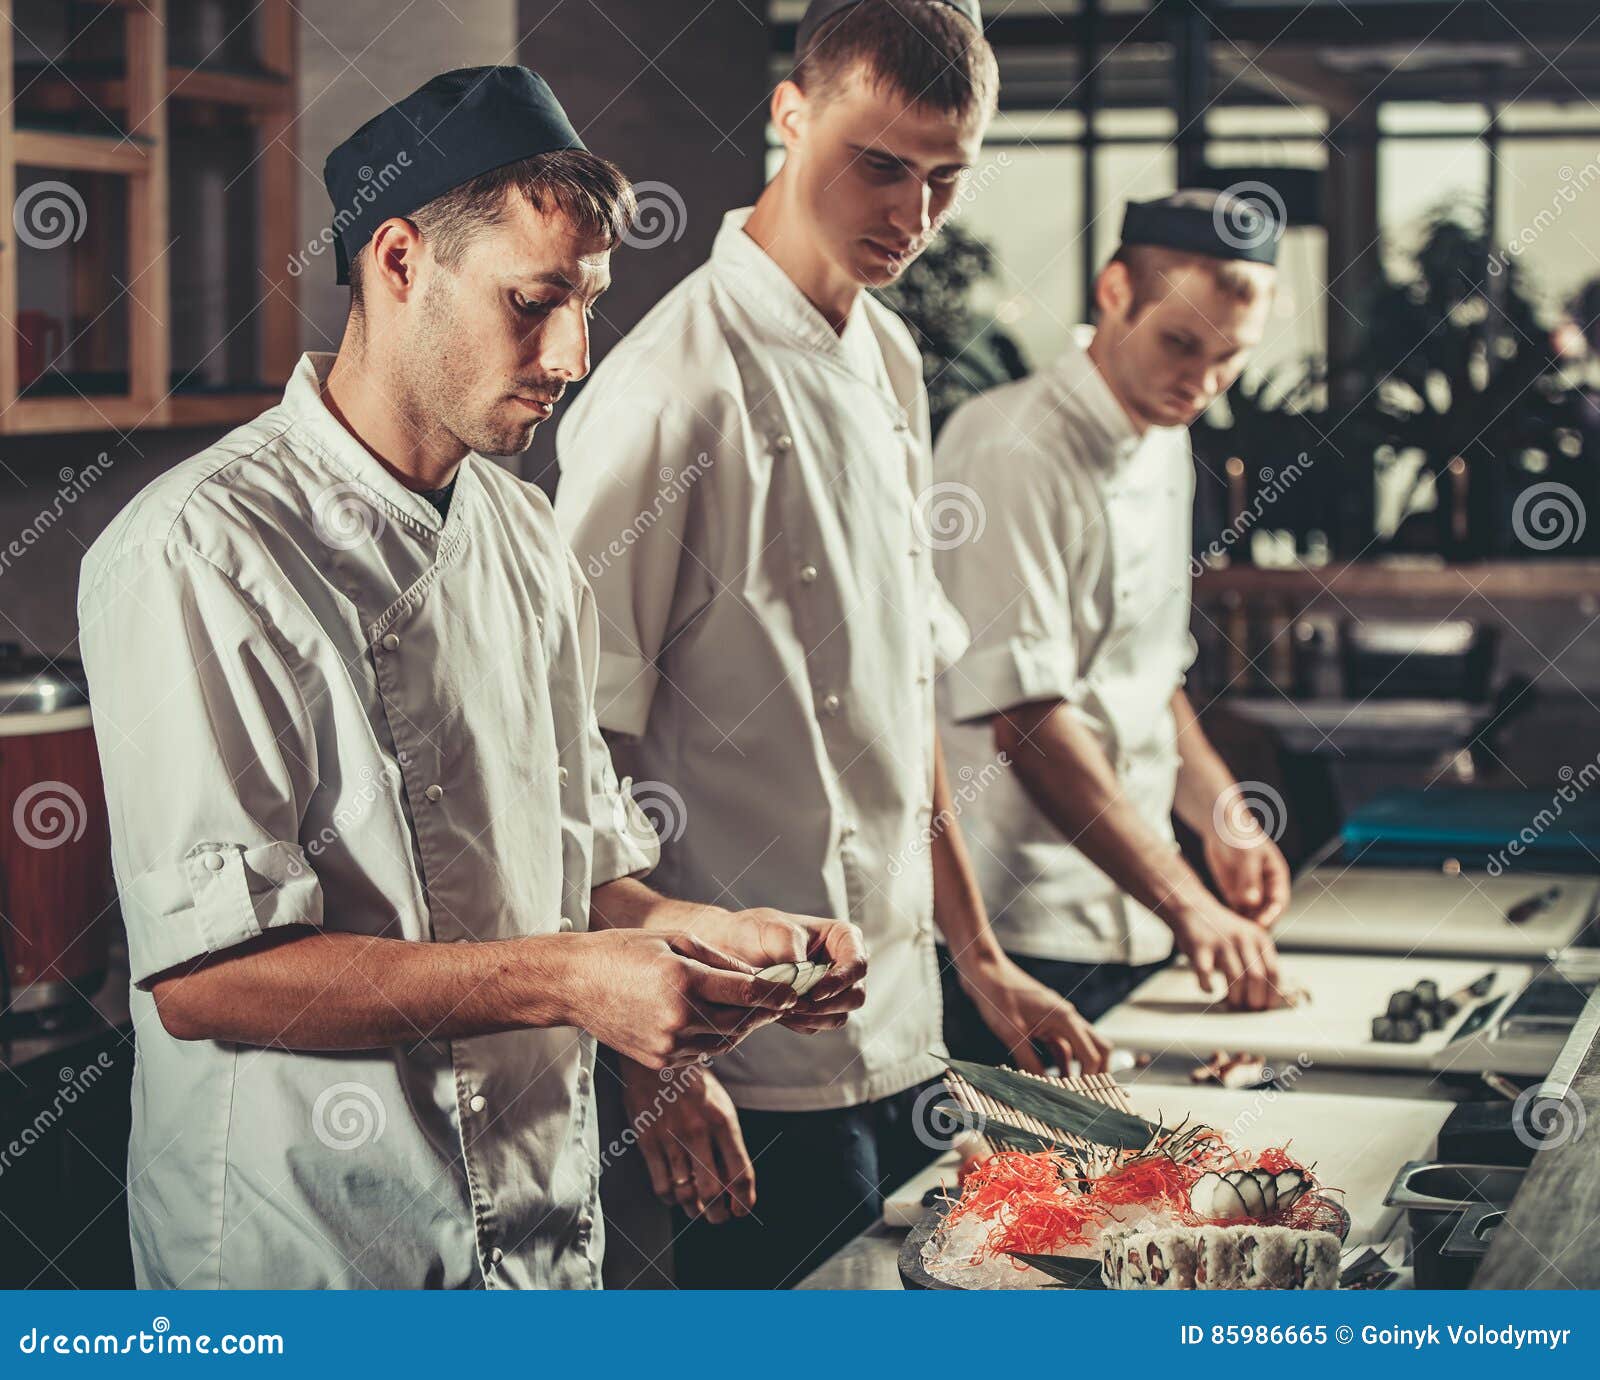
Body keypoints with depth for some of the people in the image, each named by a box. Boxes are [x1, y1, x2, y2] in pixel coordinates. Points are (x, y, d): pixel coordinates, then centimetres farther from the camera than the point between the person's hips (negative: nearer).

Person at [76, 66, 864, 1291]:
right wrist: (566, 982, -26)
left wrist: (703, 937, -5)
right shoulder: (202, 551, -17)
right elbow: (201, 971, -23)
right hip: (311, 1251, -7)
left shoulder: (526, 537, 9)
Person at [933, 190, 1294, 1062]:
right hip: (1021, 936, -8)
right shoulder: (1012, 453, -17)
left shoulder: (1164, 449, 12)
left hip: (1132, 921, 8)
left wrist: (1219, 819, 8)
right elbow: (1026, 720, -22)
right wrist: (1185, 903, -23)